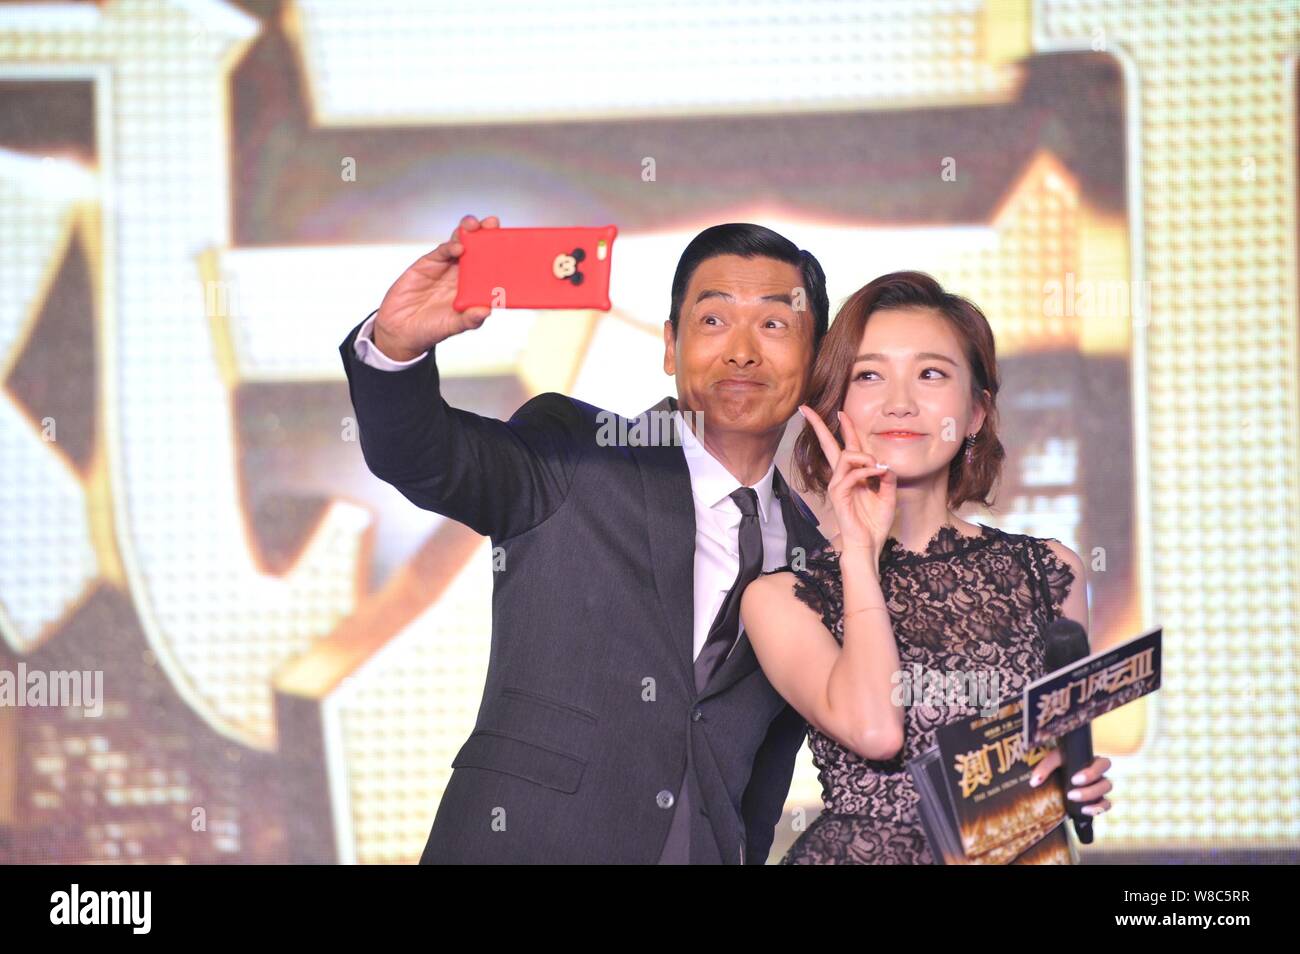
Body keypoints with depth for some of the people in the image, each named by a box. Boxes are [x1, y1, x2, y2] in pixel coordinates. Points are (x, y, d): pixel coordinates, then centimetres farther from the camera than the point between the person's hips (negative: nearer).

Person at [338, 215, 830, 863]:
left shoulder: (817, 546, 10)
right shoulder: (572, 459, 0)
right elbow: (421, 455, -16)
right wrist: (397, 344, -34)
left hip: (715, 851, 4)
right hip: (522, 841, -3)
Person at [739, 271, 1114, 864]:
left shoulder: (1050, 575, 8)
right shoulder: (780, 598, 2)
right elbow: (873, 730, -14)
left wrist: (1081, 781, -2)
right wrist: (861, 552, -6)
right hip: (855, 853, -2)